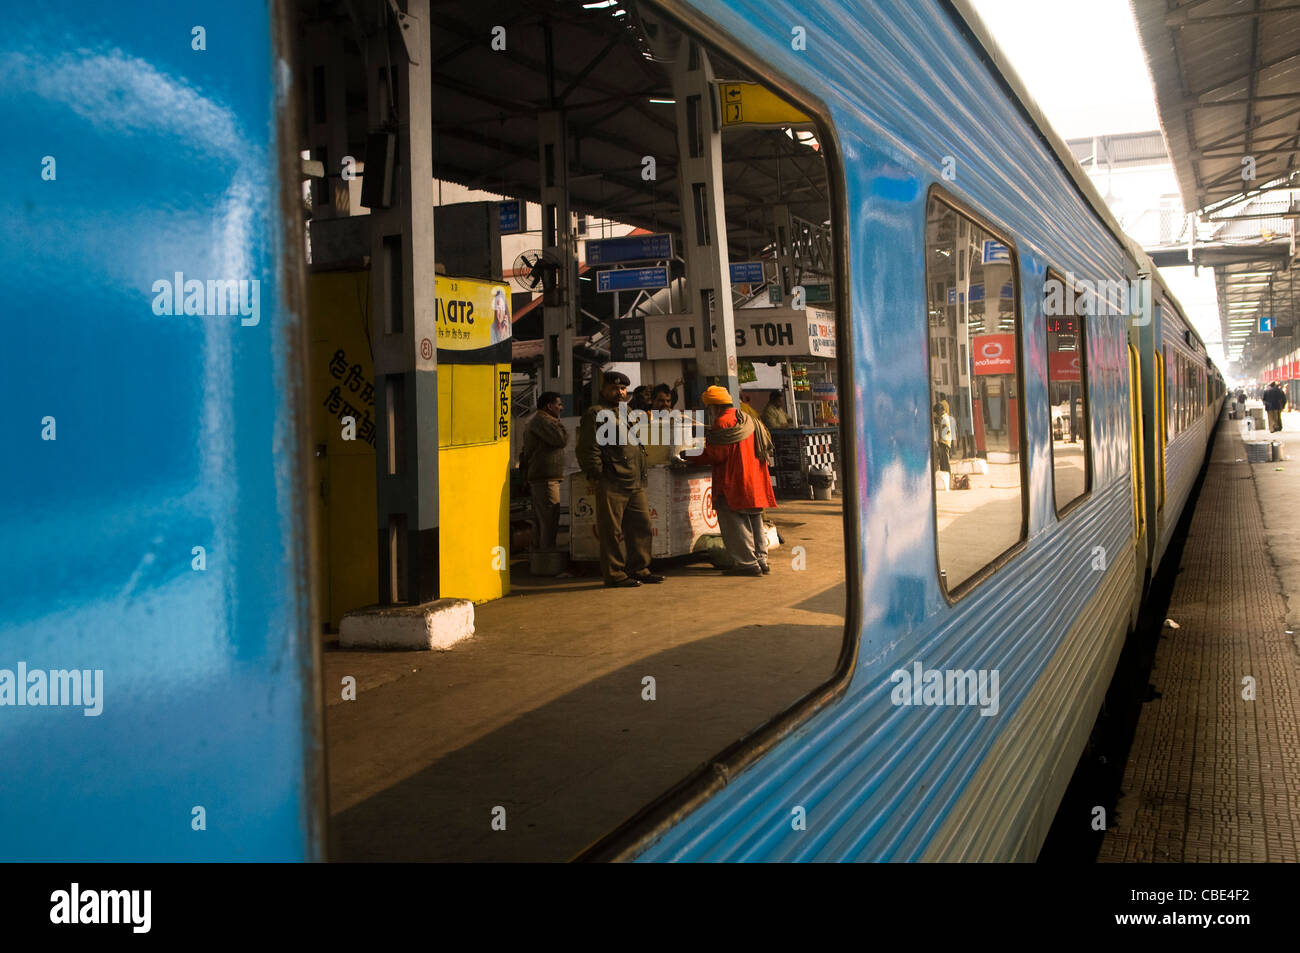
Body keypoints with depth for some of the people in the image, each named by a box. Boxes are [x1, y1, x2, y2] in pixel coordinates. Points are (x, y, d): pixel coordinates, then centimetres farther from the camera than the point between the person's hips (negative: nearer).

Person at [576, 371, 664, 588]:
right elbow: (588, 448, -10)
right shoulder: (596, 414, -4)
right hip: (611, 483, -8)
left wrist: (642, 475, 24)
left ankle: (639, 569, 19)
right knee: (613, 531, -4)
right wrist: (594, 475, -14)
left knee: (642, 525, 10)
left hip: (635, 482, 9)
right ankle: (614, 574, 1)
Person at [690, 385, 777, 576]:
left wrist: (693, 456, -3)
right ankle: (761, 559, 18)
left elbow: (716, 454, -15)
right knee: (754, 520, 15)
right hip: (754, 482, 9)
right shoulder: (746, 419, 16)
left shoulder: (723, 422, -11)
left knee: (733, 523, -4)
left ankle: (748, 563, -7)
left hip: (733, 485, -9)